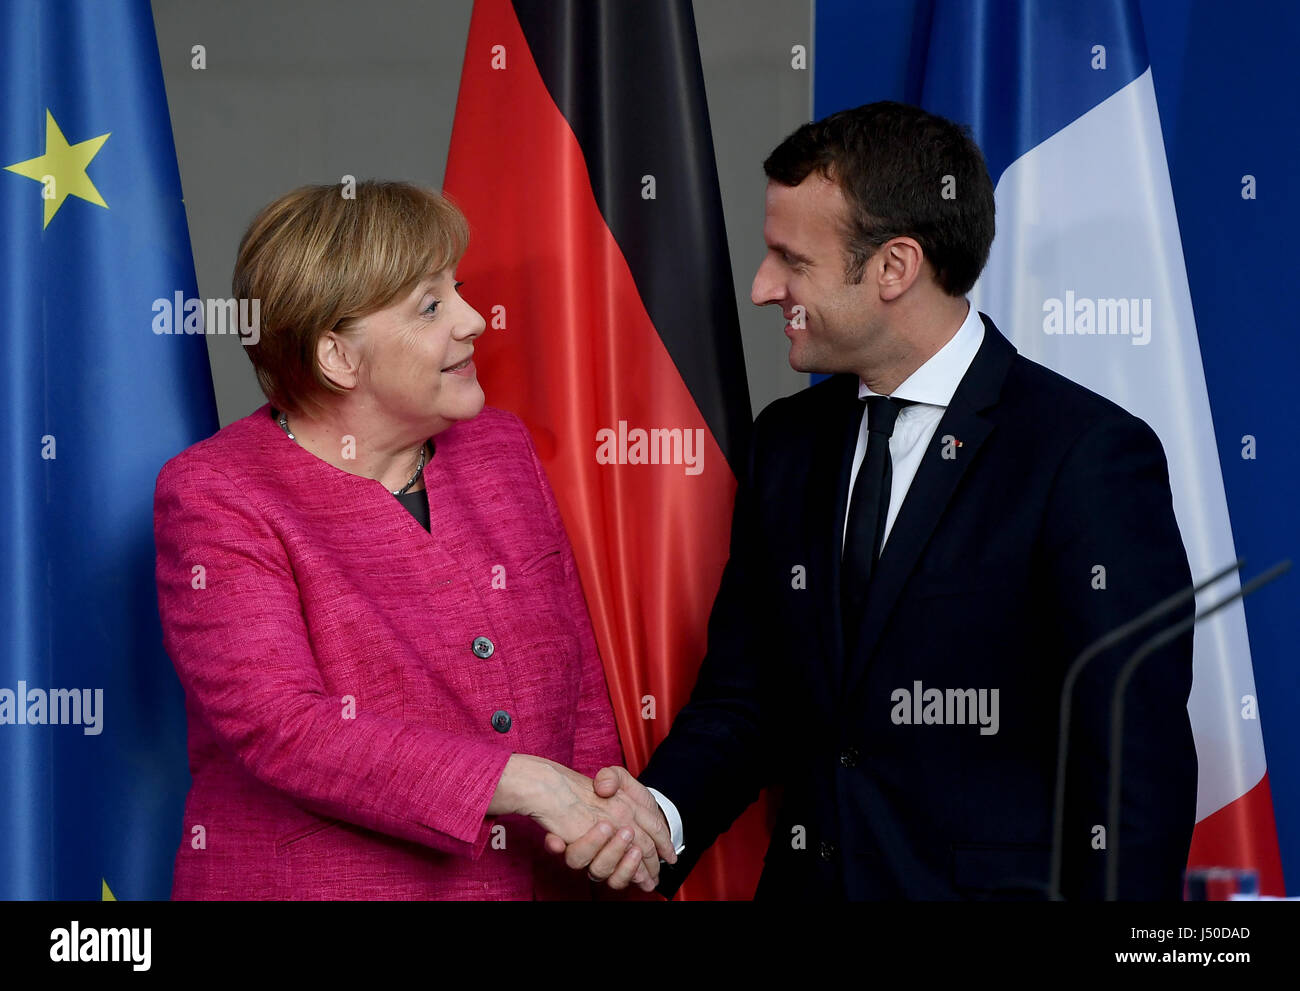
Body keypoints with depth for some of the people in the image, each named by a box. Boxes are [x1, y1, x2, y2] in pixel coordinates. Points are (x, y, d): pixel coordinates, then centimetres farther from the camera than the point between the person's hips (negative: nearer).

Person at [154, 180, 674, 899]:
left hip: (535, 881, 5)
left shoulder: (501, 449, 5)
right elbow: (276, 724, -23)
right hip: (311, 882, -5)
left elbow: (581, 687, 8)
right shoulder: (215, 495, -11)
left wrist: (606, 825, -11)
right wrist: (523, 784, -27)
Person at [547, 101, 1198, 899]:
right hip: (804, 877, 6)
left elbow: (1140, 765, -17)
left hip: (994, 879, -6)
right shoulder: (788, 443, 6)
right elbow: (743, 694, 8)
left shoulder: (1090, 456, -15)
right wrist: (662, 811, -10)